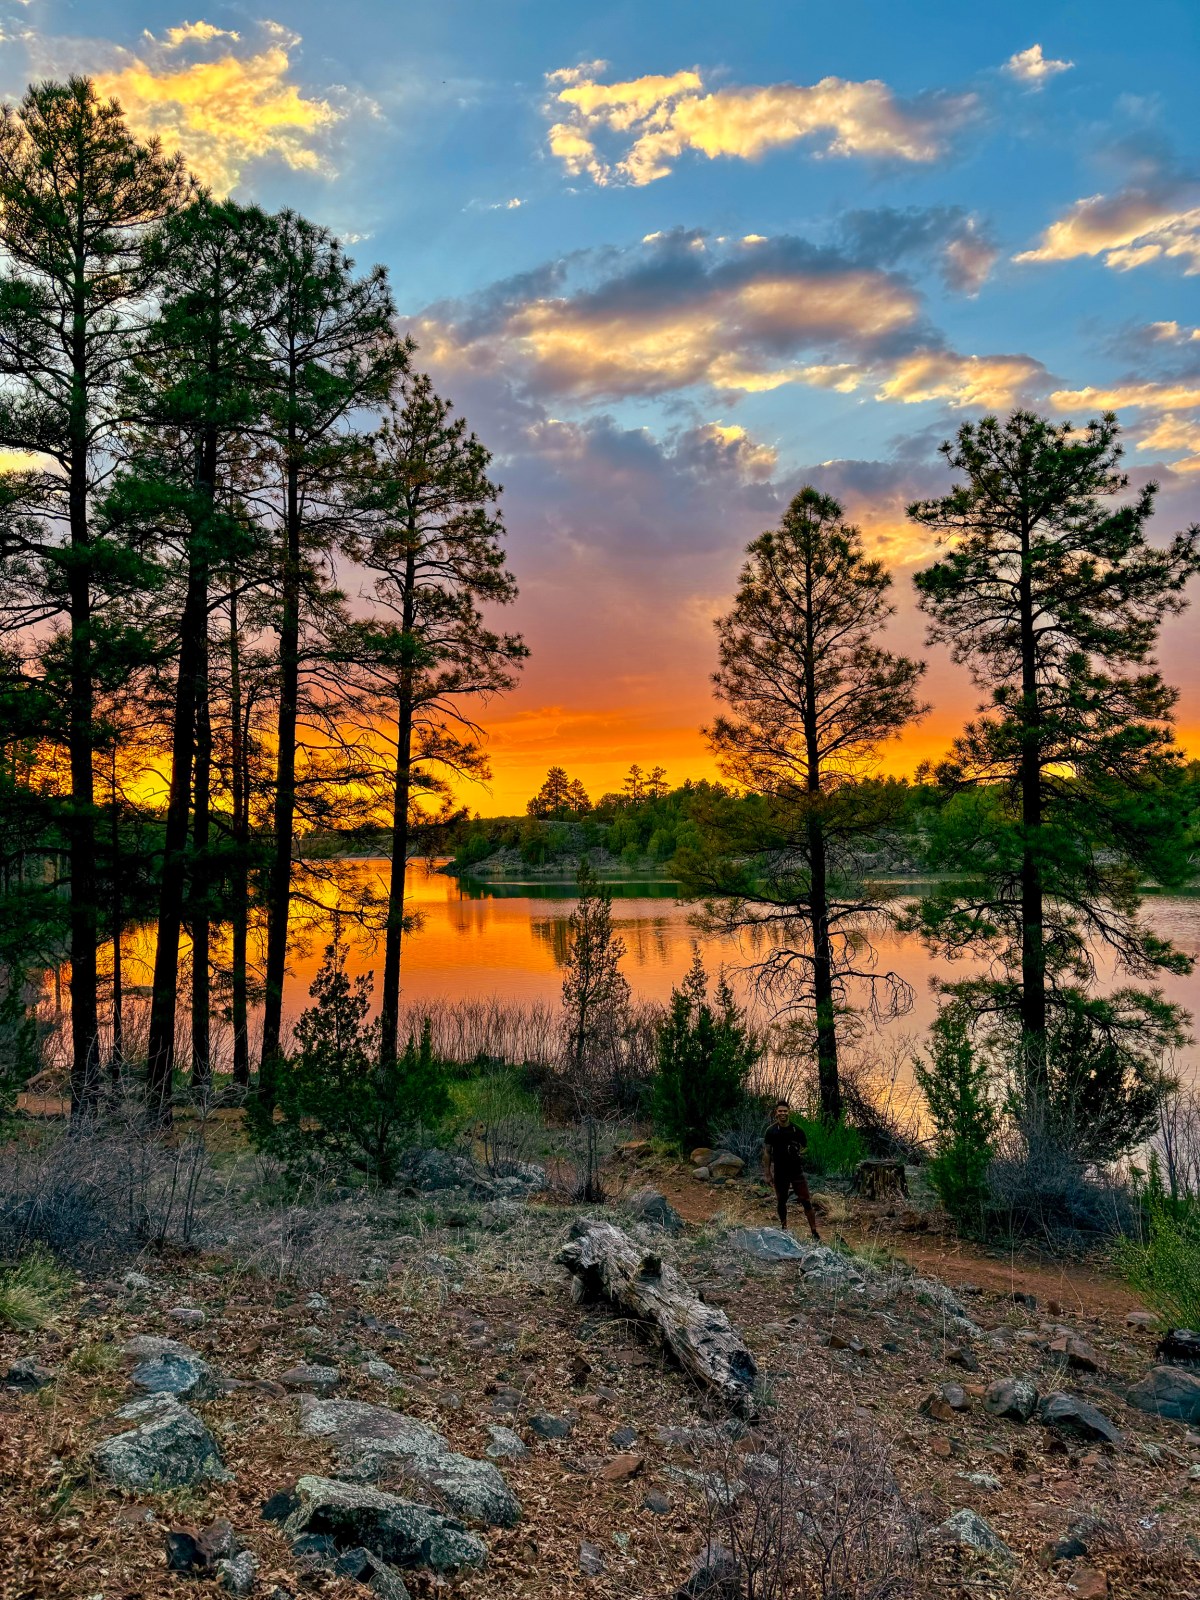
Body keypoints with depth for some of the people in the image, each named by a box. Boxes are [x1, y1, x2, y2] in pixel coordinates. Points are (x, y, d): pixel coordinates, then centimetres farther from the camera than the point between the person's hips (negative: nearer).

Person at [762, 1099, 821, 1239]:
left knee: (806, 1201, -6)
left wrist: (800, 1152, -13)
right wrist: (767, 1174, -2)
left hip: (796, 1171, -1)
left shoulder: (797, 1130, -1)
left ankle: (814, 1232, -1)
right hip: (779, 1173, 1)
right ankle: (783, 1228, 31)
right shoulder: (771, 1131, -2)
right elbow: (767, 1153, 2)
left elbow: (805, 1147, 10)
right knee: (781, 1202, 12)